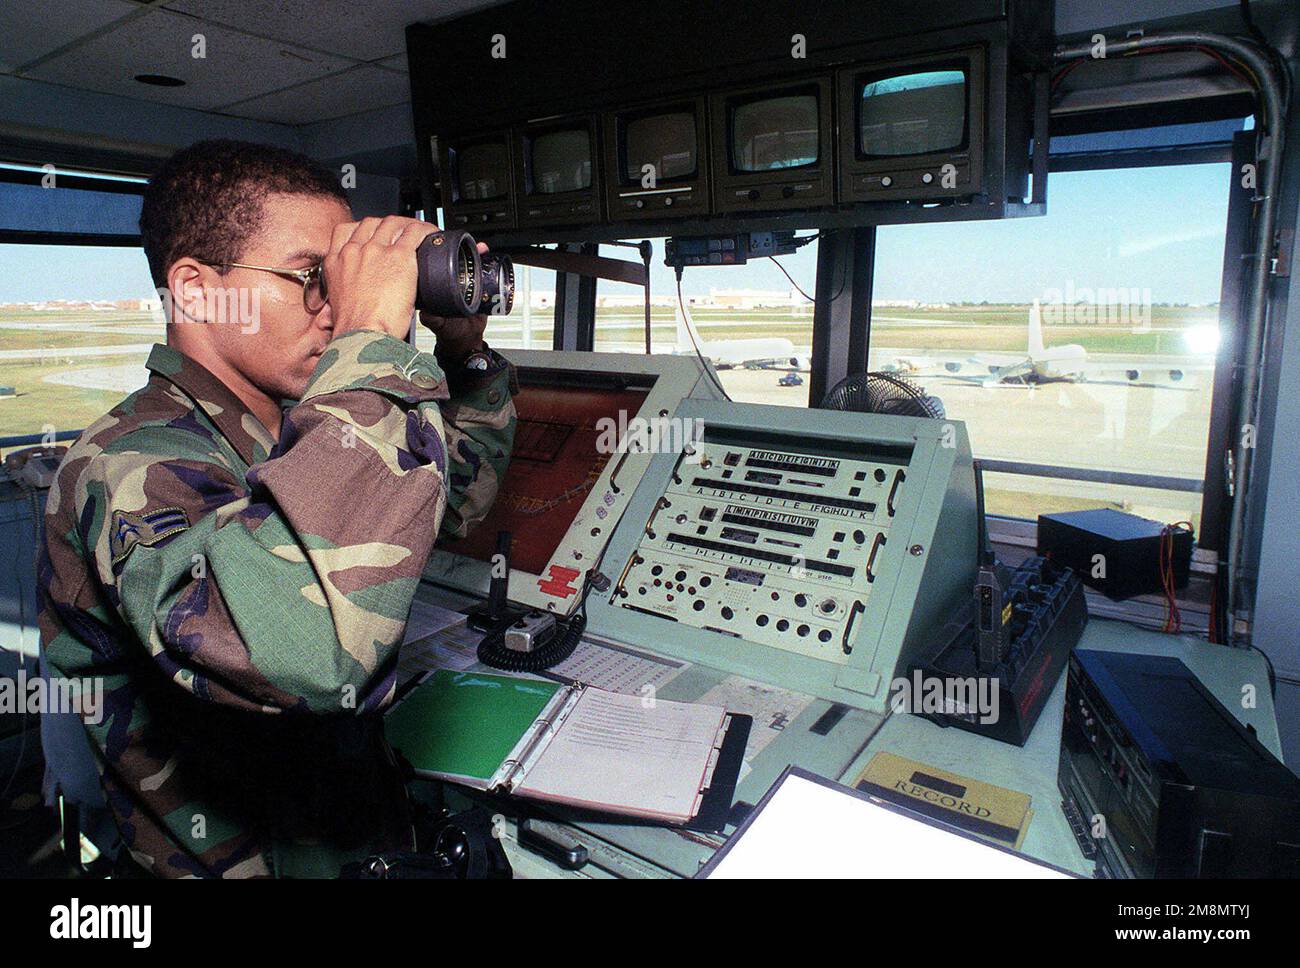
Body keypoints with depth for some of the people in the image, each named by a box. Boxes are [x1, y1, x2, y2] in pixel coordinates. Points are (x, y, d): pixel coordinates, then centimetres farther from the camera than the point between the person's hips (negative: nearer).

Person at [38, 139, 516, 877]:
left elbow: (460, 497, 16)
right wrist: (371, 344, -30)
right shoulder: (129, 467, -20)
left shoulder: (303, 423, 2)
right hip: (260, 858, -6)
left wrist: (465, 351, 1)